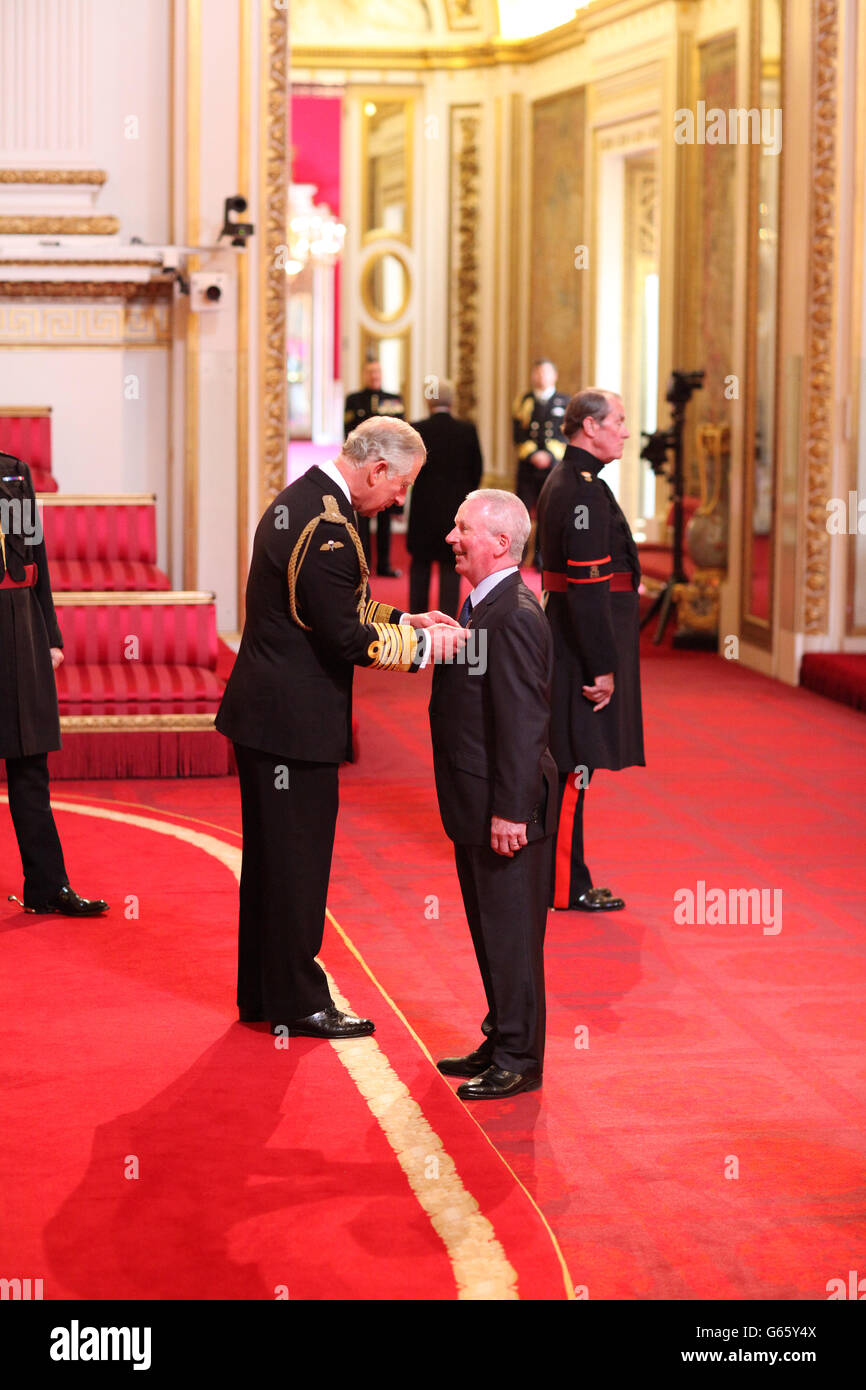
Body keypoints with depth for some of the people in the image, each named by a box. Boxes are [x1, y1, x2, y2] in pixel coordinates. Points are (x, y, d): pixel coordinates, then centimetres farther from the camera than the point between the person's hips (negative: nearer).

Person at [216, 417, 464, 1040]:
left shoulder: (297, 499, 11)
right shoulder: (328, 527, -22)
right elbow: (346, 637, -22)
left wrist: (403, 619, 12)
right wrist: (422, 643, -11)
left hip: (264, 709, 10)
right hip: (296, 719, -10)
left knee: (272, 856, 17)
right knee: (297, 859, 0)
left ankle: (262, 992, 27)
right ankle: (297, 1001, 11)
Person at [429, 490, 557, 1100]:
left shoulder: (514, 615, -20)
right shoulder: (482, 605, 11)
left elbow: (522, 723, -23)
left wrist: (509, 812, -23)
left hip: (506, 808, -10)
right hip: (476, 803, 10)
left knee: (512, 932, 0)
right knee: (489, 930, 17)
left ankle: (518, 1060, 8)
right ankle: (501, 1043, 28)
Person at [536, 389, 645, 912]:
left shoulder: (564, 482, 14)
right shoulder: (584, 491, -19)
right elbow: (586, 587, -23)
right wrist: (603, 667, -21)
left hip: (569, 643, 10)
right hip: (585, 649, -10)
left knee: (568, 765, 15)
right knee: (575, 765, -4)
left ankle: (557, 874, 24)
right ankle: (566, 886, 3)